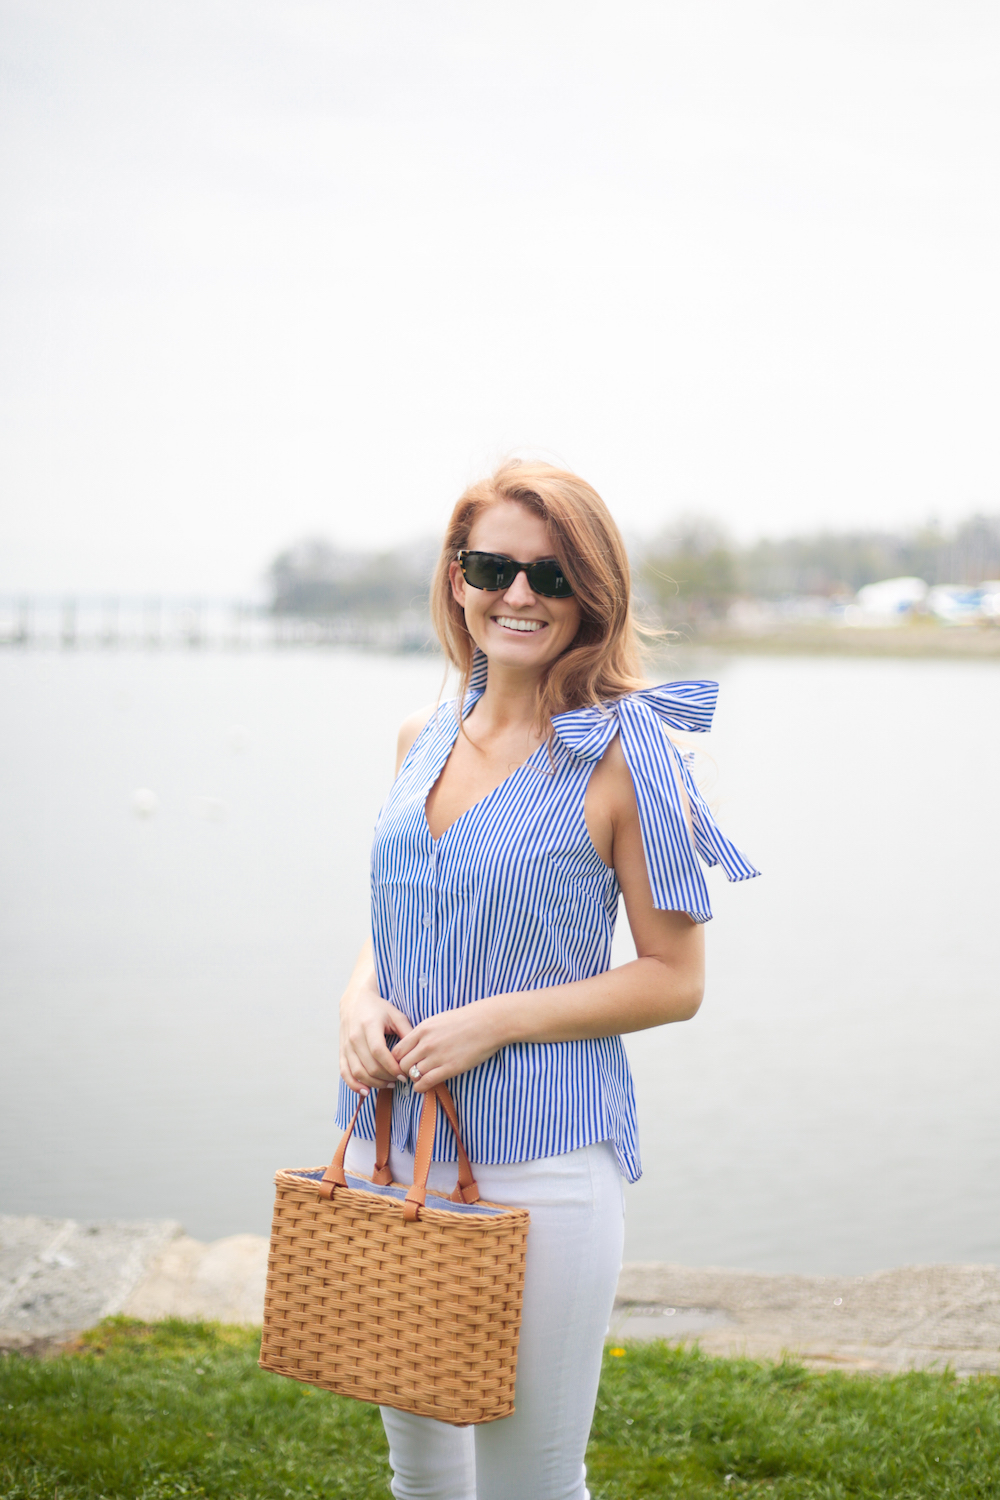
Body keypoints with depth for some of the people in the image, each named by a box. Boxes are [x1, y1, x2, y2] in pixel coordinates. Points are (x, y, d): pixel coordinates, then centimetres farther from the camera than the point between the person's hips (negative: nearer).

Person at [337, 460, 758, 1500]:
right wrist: (360, 1000, -4)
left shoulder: (623, 754, -10)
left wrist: (501, 1018, -18)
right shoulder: (424, 739, 7)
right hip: (388, 1140, 6)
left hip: (537, 1159, -6)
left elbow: (674, 978, -8)